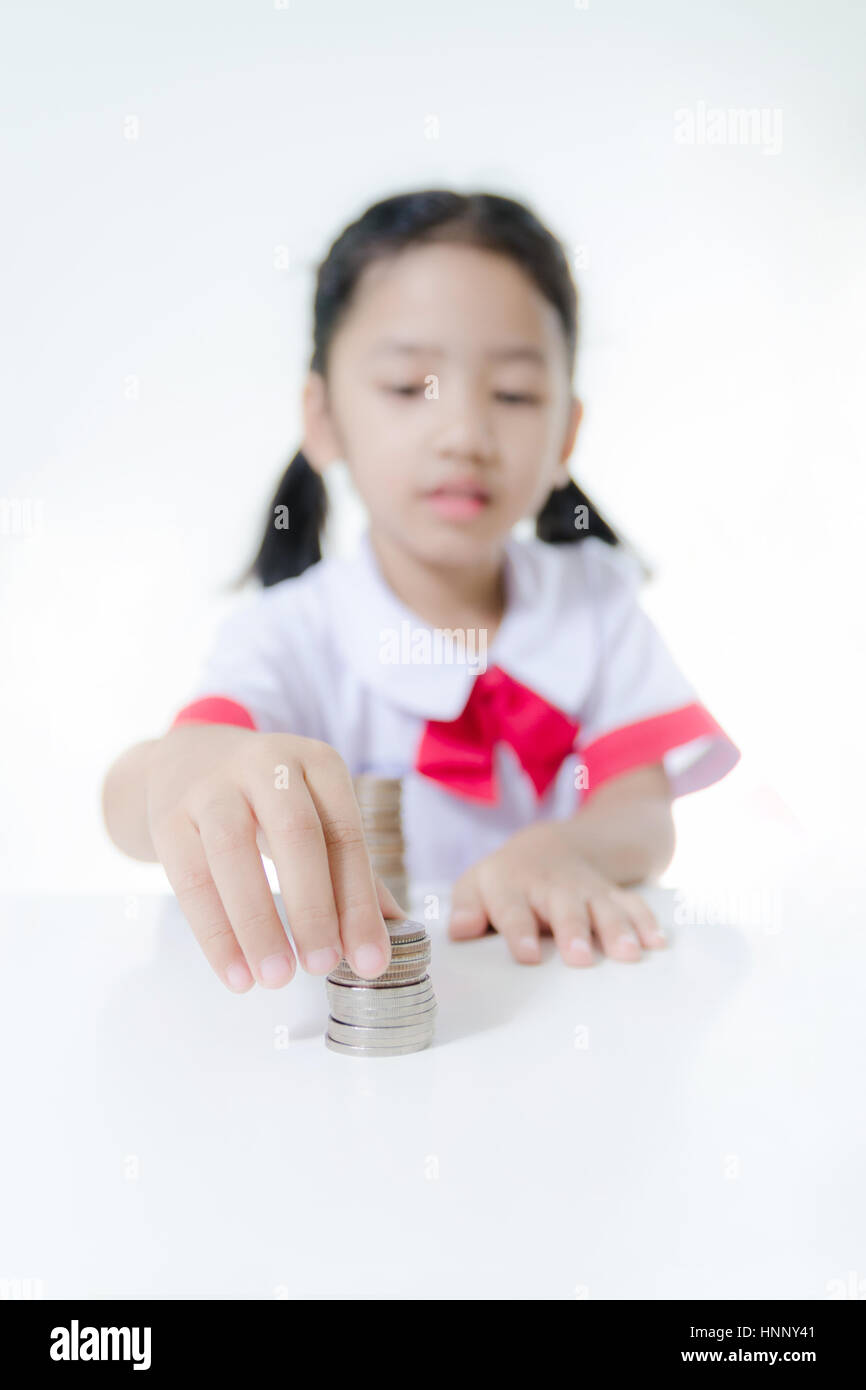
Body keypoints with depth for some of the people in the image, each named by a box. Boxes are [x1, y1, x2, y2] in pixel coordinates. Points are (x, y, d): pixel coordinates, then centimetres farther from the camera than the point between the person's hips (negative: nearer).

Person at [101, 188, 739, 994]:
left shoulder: (596, 596, 4)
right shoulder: (294, 632, -7)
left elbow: (648, 822, -5)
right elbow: (128, 802, -24)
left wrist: (558, 852, -29)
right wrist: (195, 767, -49)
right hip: (344, 1000, -2)